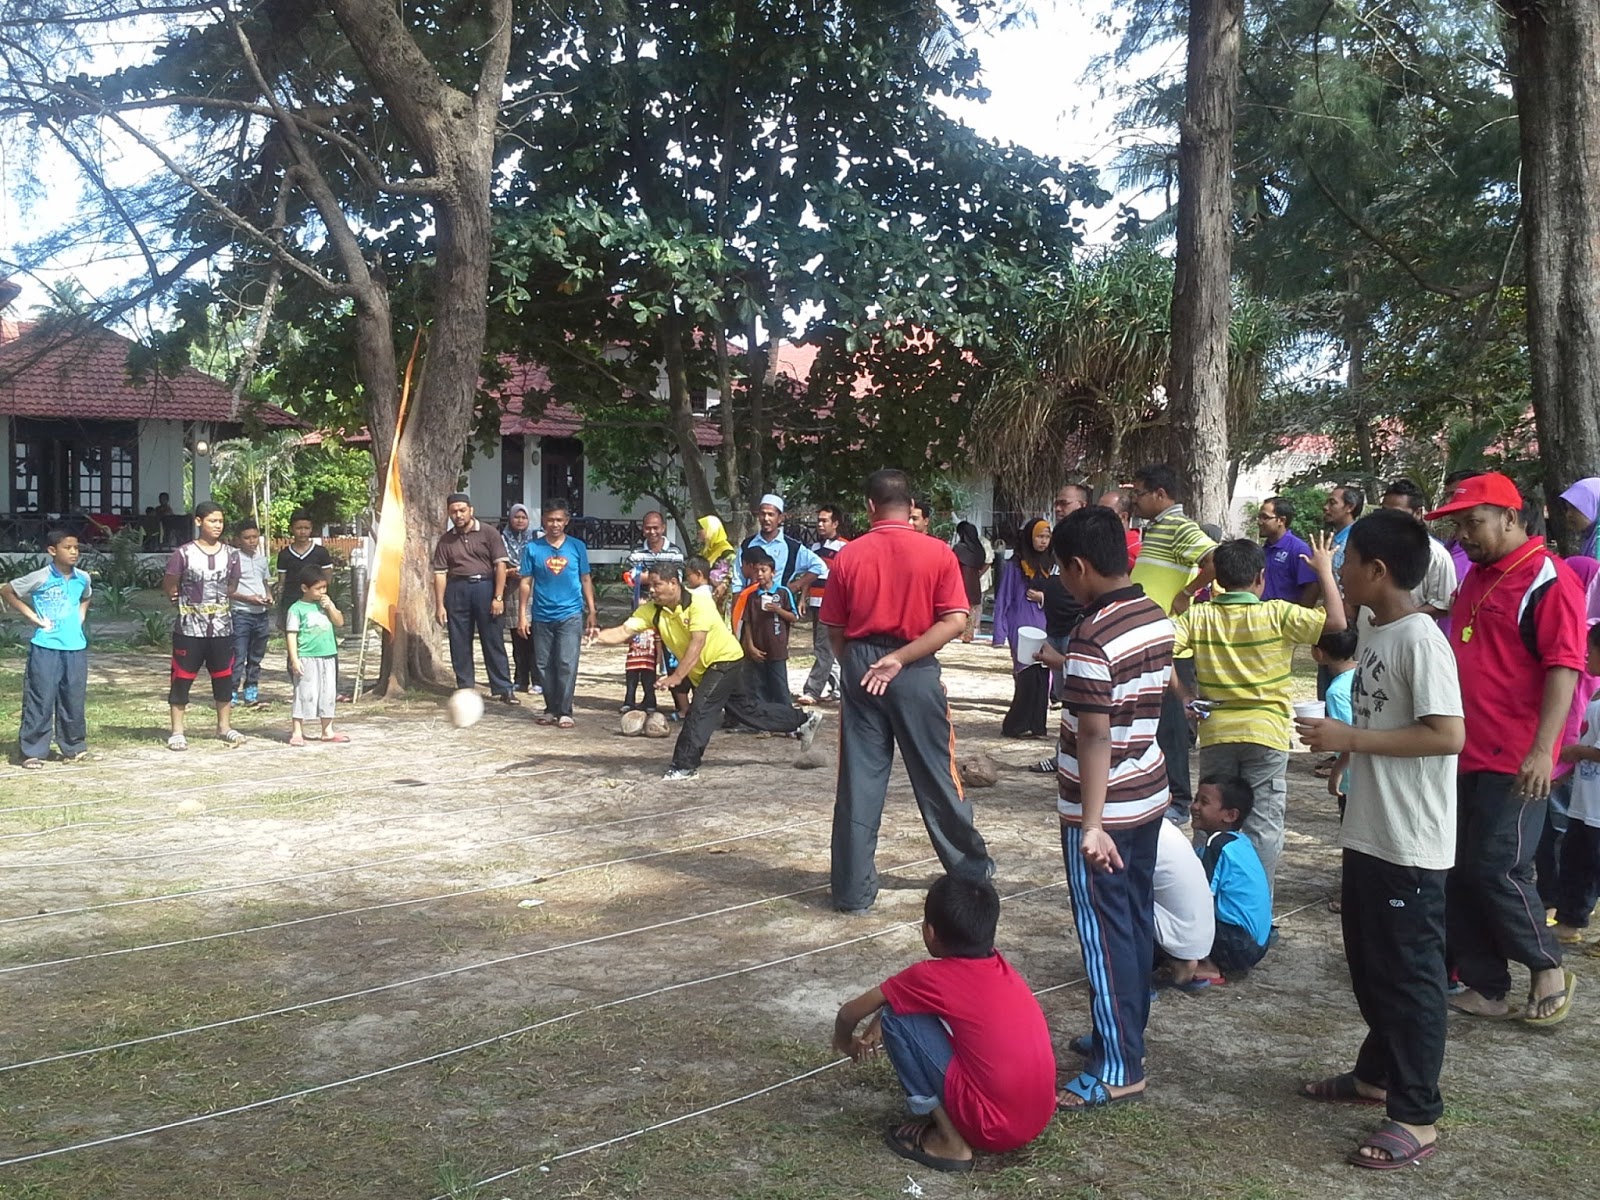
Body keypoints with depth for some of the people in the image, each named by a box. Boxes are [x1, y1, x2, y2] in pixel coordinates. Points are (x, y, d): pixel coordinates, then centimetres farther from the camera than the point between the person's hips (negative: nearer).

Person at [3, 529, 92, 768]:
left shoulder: (83, 578, 5)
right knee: (40, 701, -1)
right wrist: (32, 616, -4)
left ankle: (73, 748, 21)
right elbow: (6, 591, 0)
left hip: (75, 647, 4)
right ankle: (33, 751, 7)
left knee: (74, 701, 10)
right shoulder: (40, 578, -9)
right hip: (45, 648, -4)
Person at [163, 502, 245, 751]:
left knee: (223, 677, 12)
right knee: (182, 678, 2)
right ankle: (177, 731, 10)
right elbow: (168, 584, 2)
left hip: (222, 627, 4)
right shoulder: (184, 553, -7)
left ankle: (224, 727, 25)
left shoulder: (231, 554, 4)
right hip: (189, 628, -3)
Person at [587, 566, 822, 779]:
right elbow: (624, 631, -19)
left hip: (725, 658, -7)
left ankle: (685, 766, -9)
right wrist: (599, 638, -38)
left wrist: (677, 676, -41)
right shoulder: (651, 610, -9)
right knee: (746, 708, 13)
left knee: (700, 709, -18)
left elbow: (697, 643, -34)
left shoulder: (699, 602, -27)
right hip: (702, 670, 7)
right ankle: (803, 721, 27)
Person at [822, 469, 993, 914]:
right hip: (917, 673, -1)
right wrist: (901, 658, -12)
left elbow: (835, 629, 4)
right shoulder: (938, 553, -4)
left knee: (859, 781, 5)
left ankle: (853, 889, 8)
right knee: (935, 774, 12)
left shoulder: (848, 557, -2)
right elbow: (955, 621, -12)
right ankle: (970, 867, 27)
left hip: (859, 667, 1)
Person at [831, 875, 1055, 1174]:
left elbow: (849, 1013, 4)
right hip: (1040, 1118, 7)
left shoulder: (931, 976, -10)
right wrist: (877, 1026, 28)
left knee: (899, 1019, -3)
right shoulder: (1000, 966, 8)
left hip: (992, 1127, -7)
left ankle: (950, 1142, 3)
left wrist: (845, 1043, 25)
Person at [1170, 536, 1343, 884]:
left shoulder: (1198, 617, -3)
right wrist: (1325, 570, -2)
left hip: (1215, 734, 3)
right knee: (1262, 827, 6)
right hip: (1266, 733, -2)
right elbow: (1336, 621, -13)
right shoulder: (1277, 615, -9)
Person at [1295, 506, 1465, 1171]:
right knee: (1368, 965, 21)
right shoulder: (1372, 627, 9)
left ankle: (1415, 1116, 14)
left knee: (1408, 974, 2)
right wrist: (1341, 741, 6)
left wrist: (1351, 739, -22)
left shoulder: (1420, 639, -19)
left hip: (1410, 843, -9)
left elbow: (1448, 735, -26)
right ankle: (1377, 1074, 38)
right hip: (1368, 832, 9)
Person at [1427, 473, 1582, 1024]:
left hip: (1514, 762, -9)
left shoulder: (1548, 579, -10)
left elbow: (1564, 666, -17)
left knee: (1496, 869, -8)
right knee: (1459, 875, 9)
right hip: (1465, 754, 9)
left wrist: (1543, 750, -24)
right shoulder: (1476, 576, 16)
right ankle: (1485, 988, 19)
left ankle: (1549, 969, 14)